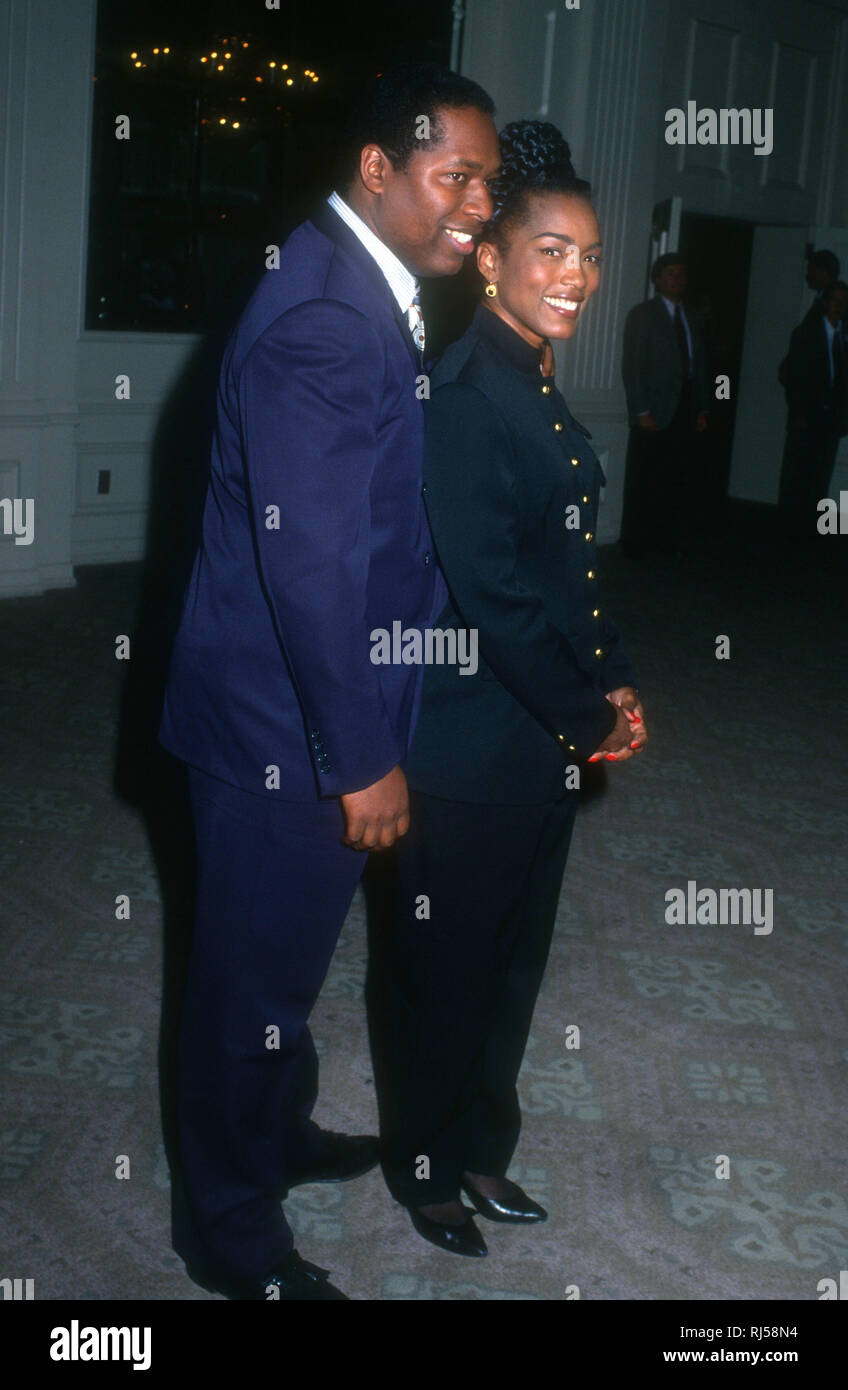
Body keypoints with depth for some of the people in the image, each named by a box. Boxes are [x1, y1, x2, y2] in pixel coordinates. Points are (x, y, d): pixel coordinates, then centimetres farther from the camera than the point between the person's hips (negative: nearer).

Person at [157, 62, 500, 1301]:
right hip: (285, 727, -9)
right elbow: (311, 561, -26)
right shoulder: (322, 321, -24)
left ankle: (275, 1133, 48)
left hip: (314, 702, 9)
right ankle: (232, 1232, 29)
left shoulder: (365, 293, 8)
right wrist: (363, 757, -19)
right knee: (257, 972, 8)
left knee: (287, 953, 25)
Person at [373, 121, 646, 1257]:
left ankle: (481, 1147, 38)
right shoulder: (461, 393, -18)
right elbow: (490, 591, -21)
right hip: (470, 747, -8)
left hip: (548, 741, 9)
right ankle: (423, 1164, 30)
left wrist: (613, 686, 1)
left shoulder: (545, 397, 10)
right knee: (446, 964, 9)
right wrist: (588, 716, -13)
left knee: (514, 957, 19)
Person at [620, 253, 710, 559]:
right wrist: (642, 411, -12)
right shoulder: (642, 315, 1)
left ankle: (670, 540, 6)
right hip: (654, 413, -4)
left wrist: (702, 408, 9)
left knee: (676, 480, 1)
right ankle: (636, 542, 6)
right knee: (643, 481, -1)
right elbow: (632, 367, -5)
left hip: (685, 413, 4)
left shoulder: (691, 318, 18)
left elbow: (700, 366, 18)